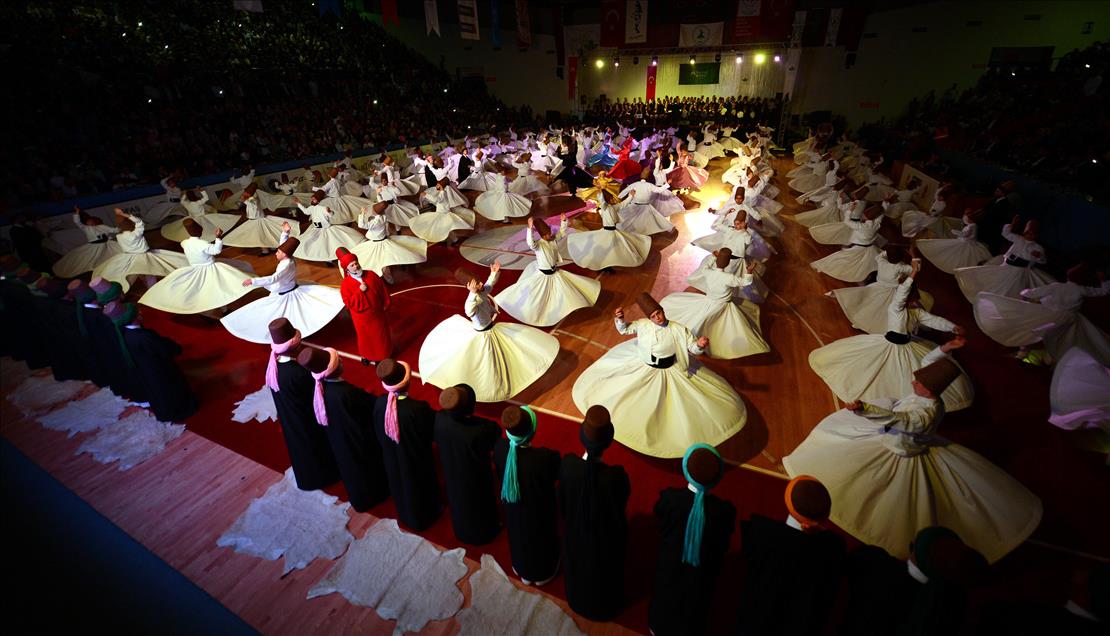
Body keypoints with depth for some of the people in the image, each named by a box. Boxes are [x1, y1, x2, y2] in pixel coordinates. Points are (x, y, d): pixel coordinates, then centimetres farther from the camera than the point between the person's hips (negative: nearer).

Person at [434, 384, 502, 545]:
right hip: (475, 478, -4)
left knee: (459, 501, 33)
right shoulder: (483, 429, -43)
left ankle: (462, 532, 61)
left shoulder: (440, 418, -29)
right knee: (479, 505, 27)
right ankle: (483, 533, 55)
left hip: (451, 473, 4)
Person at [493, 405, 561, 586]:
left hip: (513, 507, 3)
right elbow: (559, 474, -19)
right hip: (540, 511, -3)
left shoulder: (499, 447, -29)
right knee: (542, 540, 29)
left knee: (519, 538, 32)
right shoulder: (547, 457, -42)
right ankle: (543, 574, 58)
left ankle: (523, 572, 60)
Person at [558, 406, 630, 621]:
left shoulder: (568, 464, -30)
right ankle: (604, 607, 60)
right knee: (604, 573, 31)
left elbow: (562, 500, -11)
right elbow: (619, 512, -21)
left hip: (575, 531, 2)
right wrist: (620, 536, 2)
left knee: (578, 568, 34)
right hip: (605, 537, -2)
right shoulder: (615, 476, -40)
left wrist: (569, 519, 10)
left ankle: (578, 601, 63)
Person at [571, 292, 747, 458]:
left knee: (678, 408, 7)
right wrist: (619, 318, -23)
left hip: (669, 373, -2)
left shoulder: (678, 329, -22)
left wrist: (700, 345, -39)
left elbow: (693, 348, -16)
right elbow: (624, 330, -2)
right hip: (642, 370, 3)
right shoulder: (643, 324, -15)